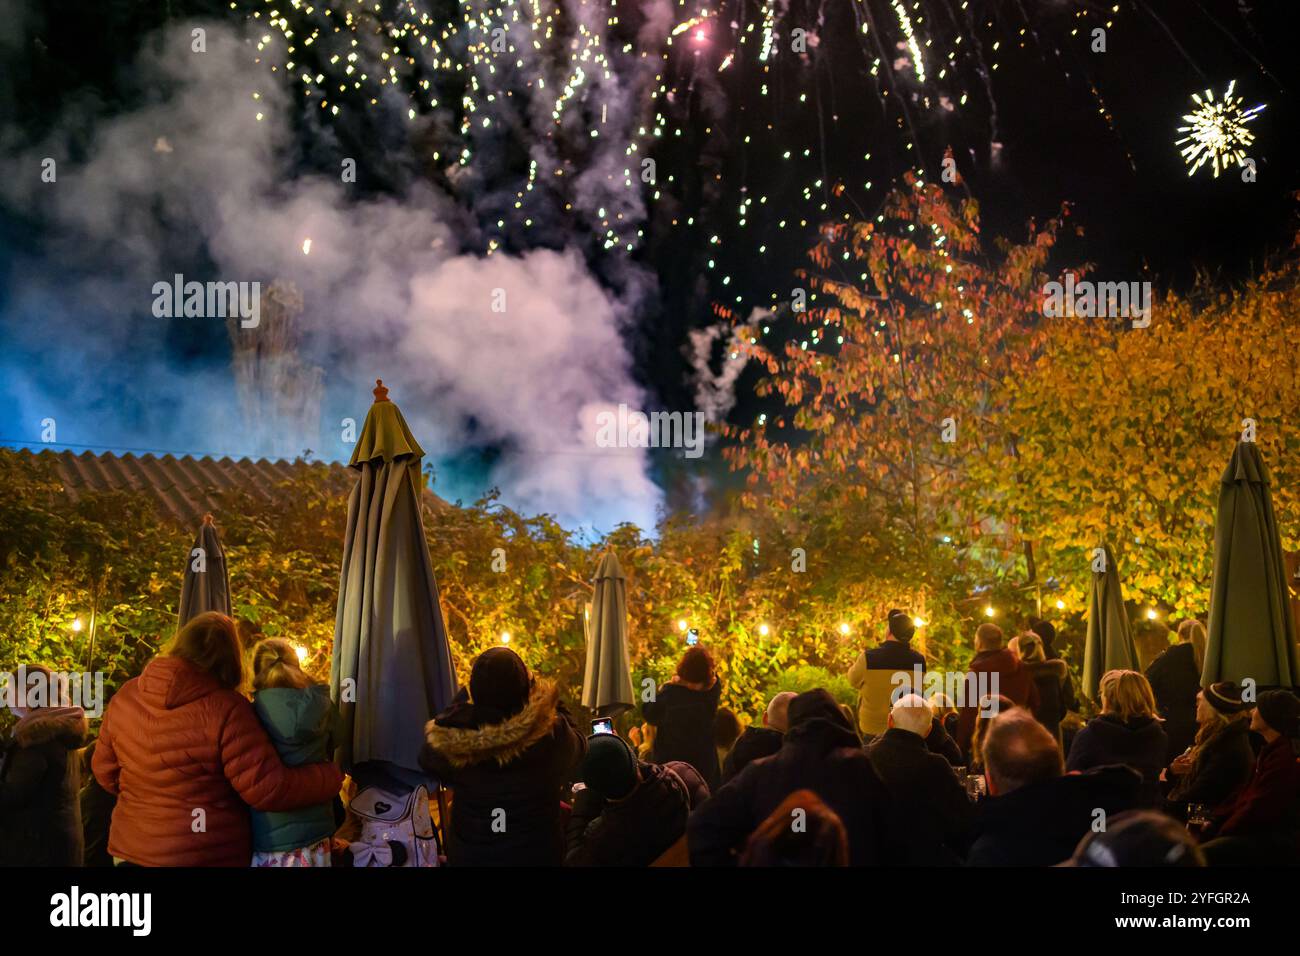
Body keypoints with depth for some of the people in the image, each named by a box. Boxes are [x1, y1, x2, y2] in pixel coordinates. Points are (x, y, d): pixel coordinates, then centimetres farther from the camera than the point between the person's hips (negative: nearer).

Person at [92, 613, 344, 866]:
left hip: (131, 850, 5)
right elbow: (267, 788, -19)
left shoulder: (125, 696, -3)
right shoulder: (225, 708, -19)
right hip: (207, 855, -4)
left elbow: (106, 773, 9)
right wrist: (331, 776, -5)